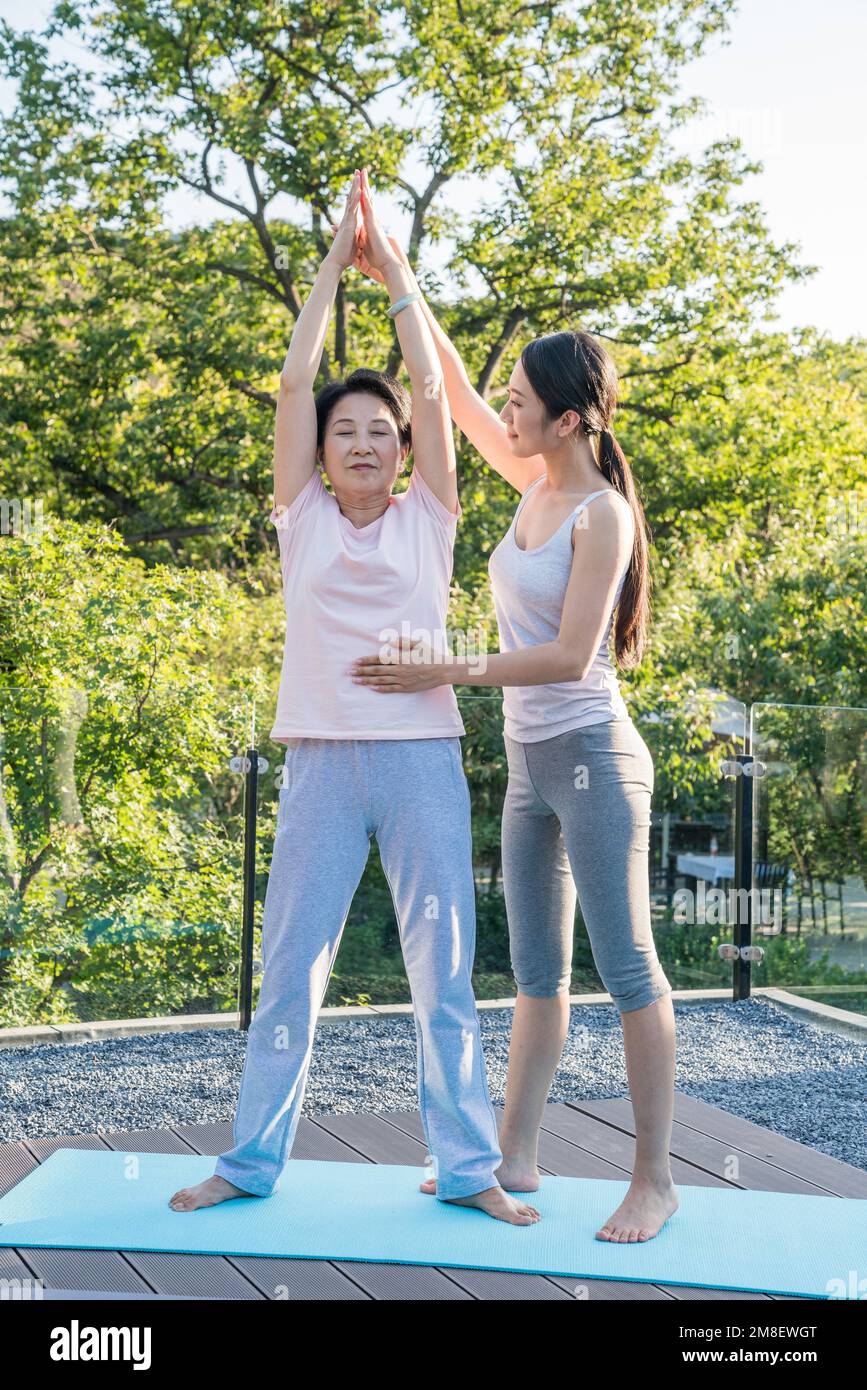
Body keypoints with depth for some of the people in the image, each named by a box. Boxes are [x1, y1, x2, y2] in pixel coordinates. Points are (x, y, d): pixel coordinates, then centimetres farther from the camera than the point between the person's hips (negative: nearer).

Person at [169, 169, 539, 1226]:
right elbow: (294, 380, 4)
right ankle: (251, 1160, 19)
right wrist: (336, 260, 9)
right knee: (290, 966, 6)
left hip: (423, 758, 0)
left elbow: (431, 387, 3)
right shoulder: (303, 518, 8)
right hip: (322, 759, 0)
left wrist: (394, 270, 10)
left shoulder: (426, 516, 8)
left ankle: (468, 1165, 15)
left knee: (444, 968, 4)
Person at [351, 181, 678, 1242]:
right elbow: (456, 394, 16)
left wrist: (443, 675, -18)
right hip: (530, 758, 8)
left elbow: (569, 654, -19)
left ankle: (654, 1180, 6)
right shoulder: (538, 483, 8)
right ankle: (513, 1157, 21)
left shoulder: (600, 513, -13)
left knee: (626, 966, -2)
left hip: (590, 755, -8)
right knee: (537, 970, 12)